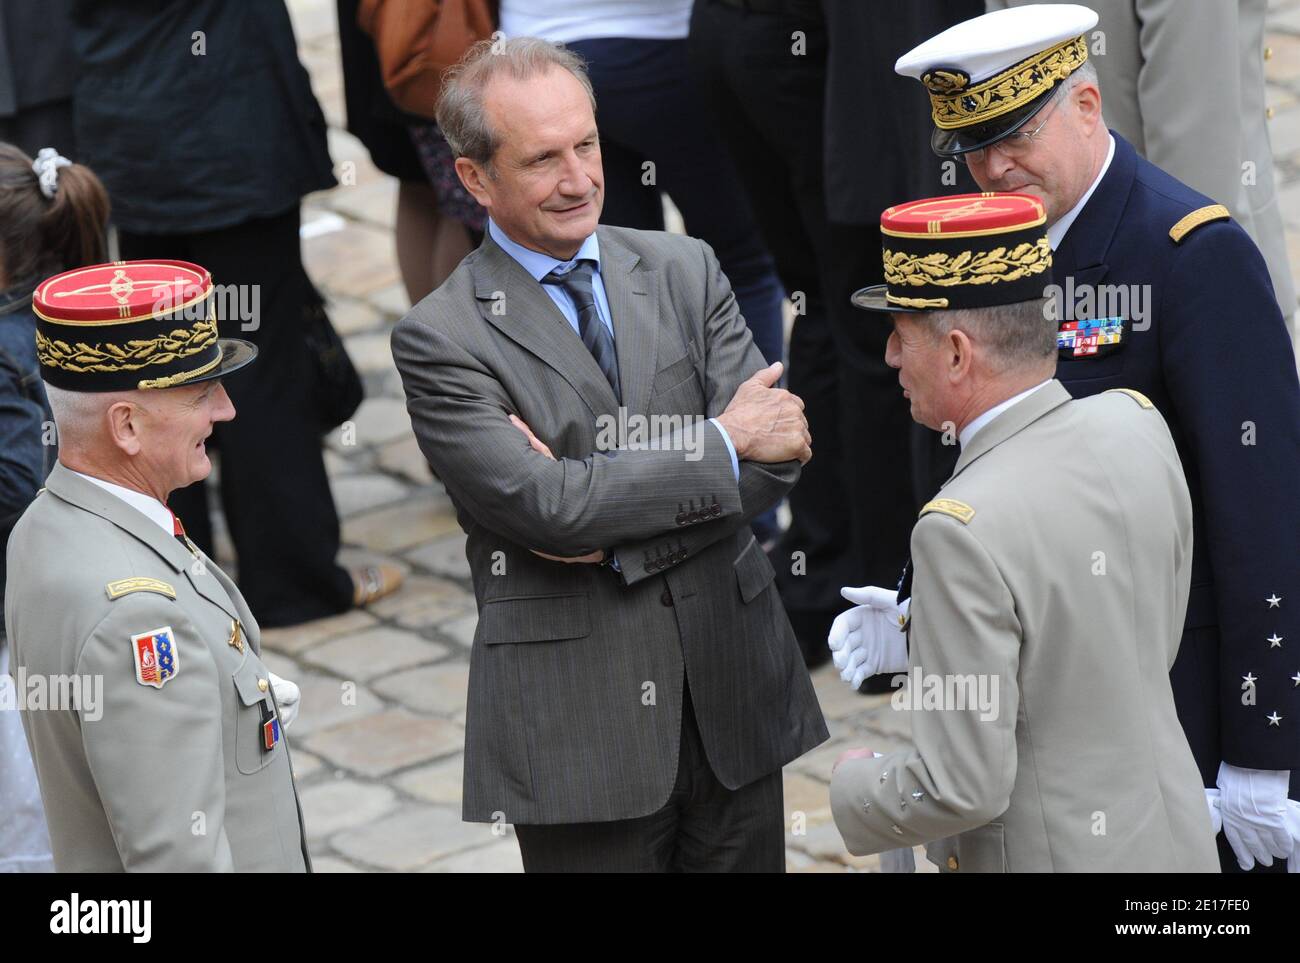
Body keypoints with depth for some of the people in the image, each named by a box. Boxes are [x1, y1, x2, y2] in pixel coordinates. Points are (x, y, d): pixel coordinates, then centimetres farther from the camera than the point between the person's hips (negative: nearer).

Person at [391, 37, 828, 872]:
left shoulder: (684, 271, 6)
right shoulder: (440, 339, -7)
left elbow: (779, 452, -3)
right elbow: (545, 506, -18)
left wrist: (611, 525, -15)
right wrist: (723, 442, -13)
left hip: (732, 678, 4)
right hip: (577, 715, -4)